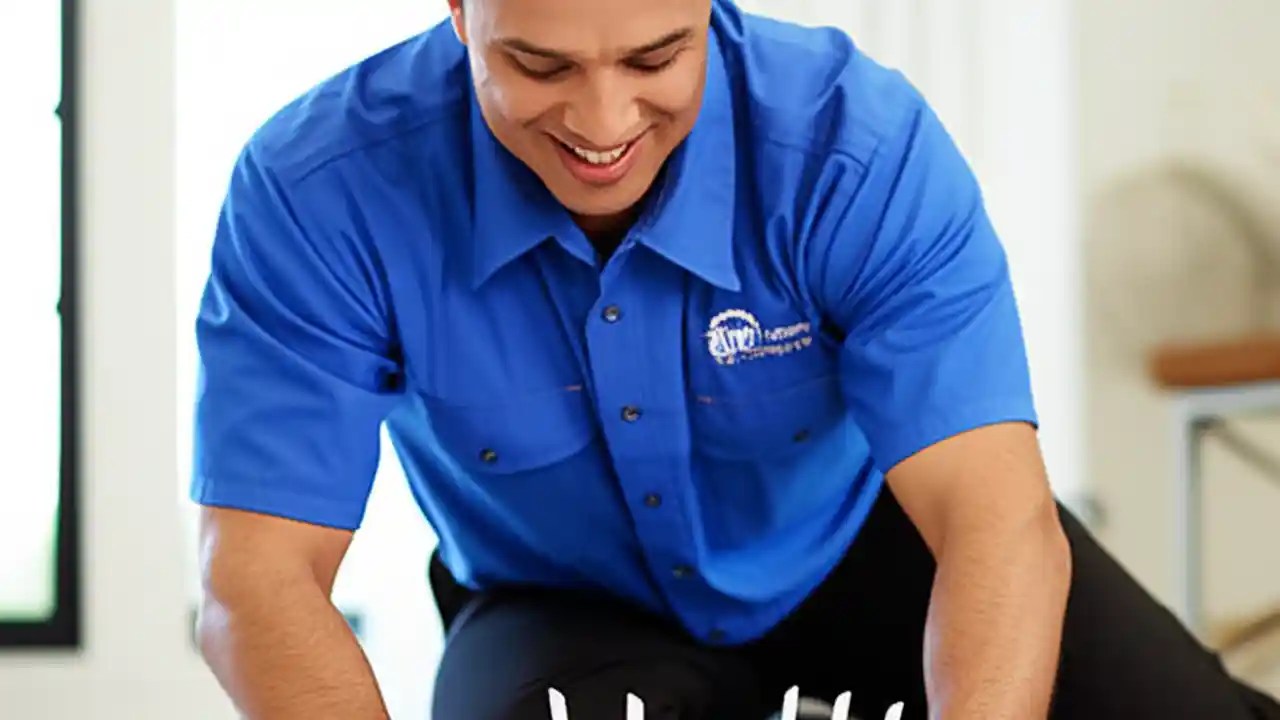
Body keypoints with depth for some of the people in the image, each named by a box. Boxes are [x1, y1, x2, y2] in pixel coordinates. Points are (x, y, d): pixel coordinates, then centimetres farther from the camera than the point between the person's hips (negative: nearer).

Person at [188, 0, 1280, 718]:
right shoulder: (318, 191, -27)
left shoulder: (860, 142, -28)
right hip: (567, 611, 0)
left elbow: (999, 518, -36)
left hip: (858, 545, 1)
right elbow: (257, 581, -30)